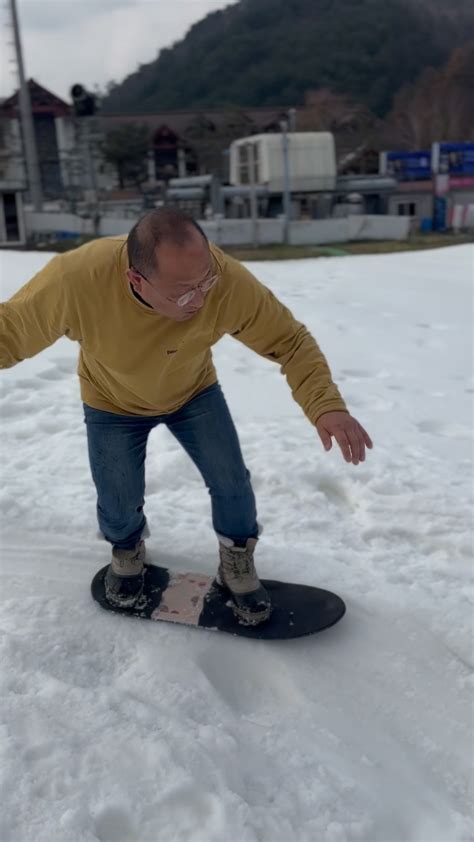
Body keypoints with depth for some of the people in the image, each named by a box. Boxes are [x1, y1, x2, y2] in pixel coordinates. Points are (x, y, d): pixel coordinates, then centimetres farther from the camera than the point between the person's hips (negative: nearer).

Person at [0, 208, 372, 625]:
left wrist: (326, 405, -43)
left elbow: (290, 340, -27)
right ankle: (128, 551, 46)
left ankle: (237, 566, 29)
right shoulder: (76, 279, -40)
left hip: (194, 391, 1)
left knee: (232, 484, -3)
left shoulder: (229, 282, -37)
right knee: (118, 503, 8)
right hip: (113, 403, 0)